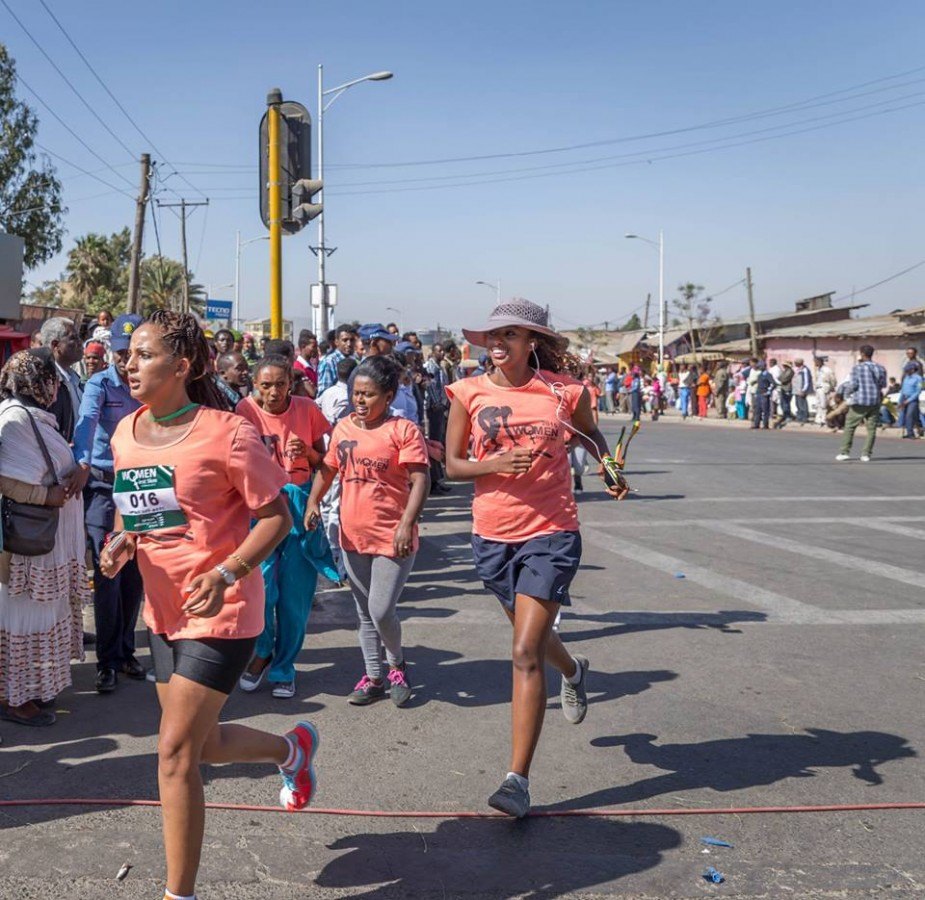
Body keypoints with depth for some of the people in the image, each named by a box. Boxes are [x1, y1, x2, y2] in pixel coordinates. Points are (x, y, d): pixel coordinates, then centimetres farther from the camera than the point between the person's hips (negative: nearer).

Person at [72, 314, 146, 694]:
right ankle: (107, 661, 6)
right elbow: (87, 421, -25)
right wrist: (83, 462, -44)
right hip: (104, 487, -4)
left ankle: (124, 651, 24)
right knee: (107, 577, -4)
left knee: (135, 576, 10)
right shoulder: (99, 385, -8)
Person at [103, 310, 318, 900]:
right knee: (205, 745, 17)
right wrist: (122, 543, -5)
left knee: (176, 753, -7)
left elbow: (276, 516, -13)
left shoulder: (226, 434, -16)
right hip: (164, 611, 7)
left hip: (222, 612, -7)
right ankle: (293, 749, 47)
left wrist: (226, 574, -26)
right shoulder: (125, 436, 4)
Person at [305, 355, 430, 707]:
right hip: (353, 536, 6)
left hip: (392, 538, -6)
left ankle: (397, 665, 22)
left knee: (381, 610, -7)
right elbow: (327, 469, 17)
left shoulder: (403, 430, -10)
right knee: (364, 613, 14)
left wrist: (406, 523, -26)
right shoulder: (343, 428, 7)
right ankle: (373, 678, 29)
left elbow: (419, 481, -15)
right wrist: (313, 501, 1)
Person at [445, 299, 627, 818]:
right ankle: (574, 671, 60)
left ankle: (519, 779, -6)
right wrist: (495, 463, -18)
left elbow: (590, 434, 16)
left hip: (551, 532, -3)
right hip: (493, 535, 4)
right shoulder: (470, 394, -3)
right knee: (532, 635, 24)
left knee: (526, 653, -11)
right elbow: (453, 464, 1)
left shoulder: (564, 390, -5)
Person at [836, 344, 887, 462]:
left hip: (860, 401, -4)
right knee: (871, 429, 6)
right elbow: (883, 385, 12)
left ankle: (845, 452, 3)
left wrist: (848, 395, 6)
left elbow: (852, 385, -11)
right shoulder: (880, 368, 6)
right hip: (875, 402, 4)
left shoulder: (858, 368, -8)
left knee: (850, 427, 5)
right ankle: (866, 454, 3)